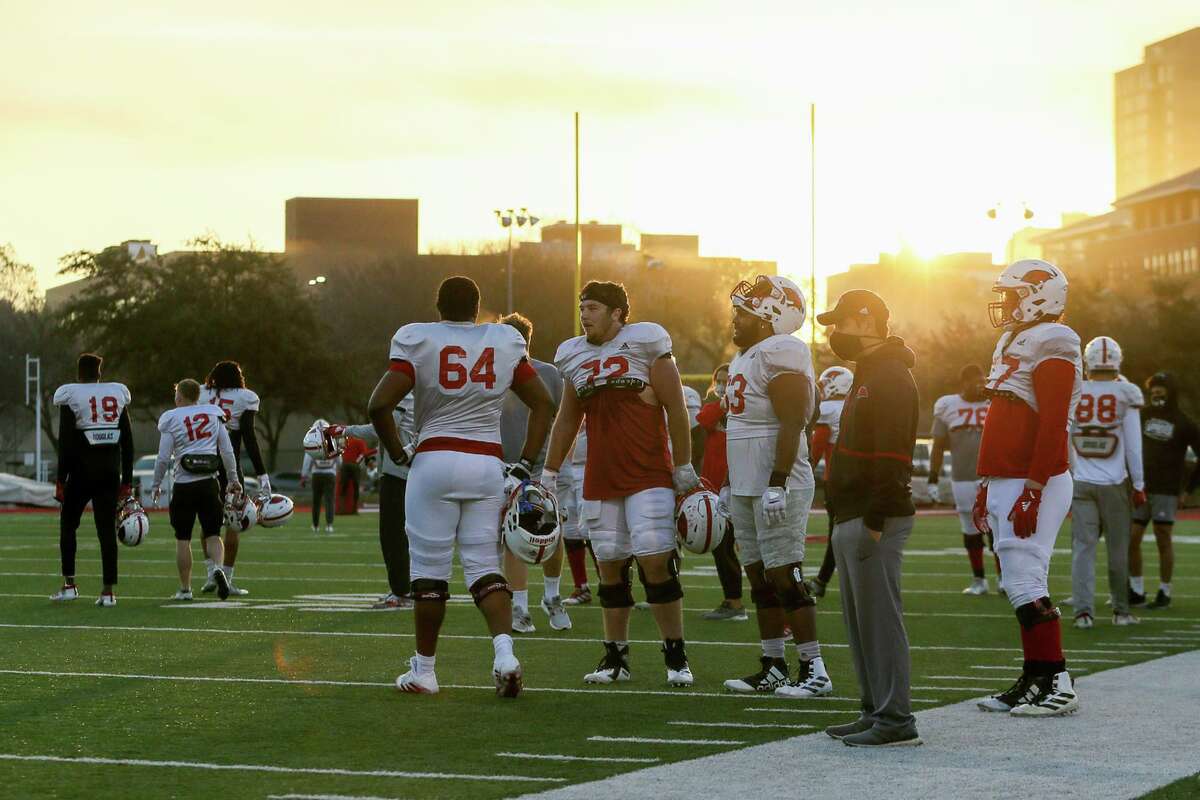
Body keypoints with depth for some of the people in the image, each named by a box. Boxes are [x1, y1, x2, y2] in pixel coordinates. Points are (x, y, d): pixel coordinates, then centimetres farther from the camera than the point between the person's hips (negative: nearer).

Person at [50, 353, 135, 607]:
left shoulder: (71, 396, -4)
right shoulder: (117, 394, 8)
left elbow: (65, 442, -8)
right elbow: (127, 441, 8)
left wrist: (61, 480, -4)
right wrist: (127, 481, 12)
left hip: (82, 469, -3)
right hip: (111, 470, 3)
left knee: (68, 524, 13)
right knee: (107, 529, 3)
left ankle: (69, 584, 10)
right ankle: (108, 591, -1)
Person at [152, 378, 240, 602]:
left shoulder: (172, 420, -3)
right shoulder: (214, 415, 5)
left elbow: (164, 458, -4)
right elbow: (227, 451, 5)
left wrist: (156, 485, 8)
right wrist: (234, 479, 14)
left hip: (184, 485, -2)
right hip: (209, 483, 2)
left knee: (183, 539, 8)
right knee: (212, 534, 9)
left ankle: (185, 589, 12)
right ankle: (218, 567, -20)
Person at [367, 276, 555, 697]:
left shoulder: (418, 341, -2)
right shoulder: (506, 343, 9)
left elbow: (379, 405, -10)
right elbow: (544, 403, 13)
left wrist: (398, 454, 4)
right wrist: (525, 464, 14)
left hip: (435, 460, -3)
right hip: (487, 463, 3)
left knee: (430, 567, 5)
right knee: (484, 564, 7)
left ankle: (424, 670, 11)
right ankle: (504, 652, -14)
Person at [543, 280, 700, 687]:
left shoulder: (645, 343, -4)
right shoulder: (574, 356, 11)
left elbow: (675, 408, -4)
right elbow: (567, 420, 21)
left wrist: (684, 468, -6)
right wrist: (548, 474, 19)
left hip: (649, 476, -5)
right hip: (600, 481, 5)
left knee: (656, 562, -10)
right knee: (611, 568, 6)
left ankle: (676, 657, -2)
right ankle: (616, 657, 15)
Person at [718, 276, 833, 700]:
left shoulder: (780, 356, -15)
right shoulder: (745, 357, 17)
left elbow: (791, 425, -21)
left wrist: (776, 485, -25)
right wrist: (735, 489, 23)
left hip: (776, 487, -10)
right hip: (746, 488, 10)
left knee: (785, 577, -9)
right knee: (760, 578, 11)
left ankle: (814, 669, -5)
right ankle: (773, 667, 17)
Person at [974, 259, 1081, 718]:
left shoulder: (1051, 349, -13)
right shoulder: (1013, 344, 18)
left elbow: (1051, 428, -20)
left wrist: (1032, 492, -24)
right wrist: (987, 486, 23)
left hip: (1033, 485, -10)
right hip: (1004, 482, 10)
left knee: (1026, 584, -11)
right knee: (1021, 584, 10)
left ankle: (1057, 685, -6)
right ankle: (1034, 680, 14)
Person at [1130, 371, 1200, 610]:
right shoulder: (1143, 416, 8)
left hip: (1166, 491, -4)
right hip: (1141, 488, 4)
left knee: (1163, 541, -1)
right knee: (1131, 540, 2)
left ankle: (1164, 594, 9)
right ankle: (1136, 592, 13)